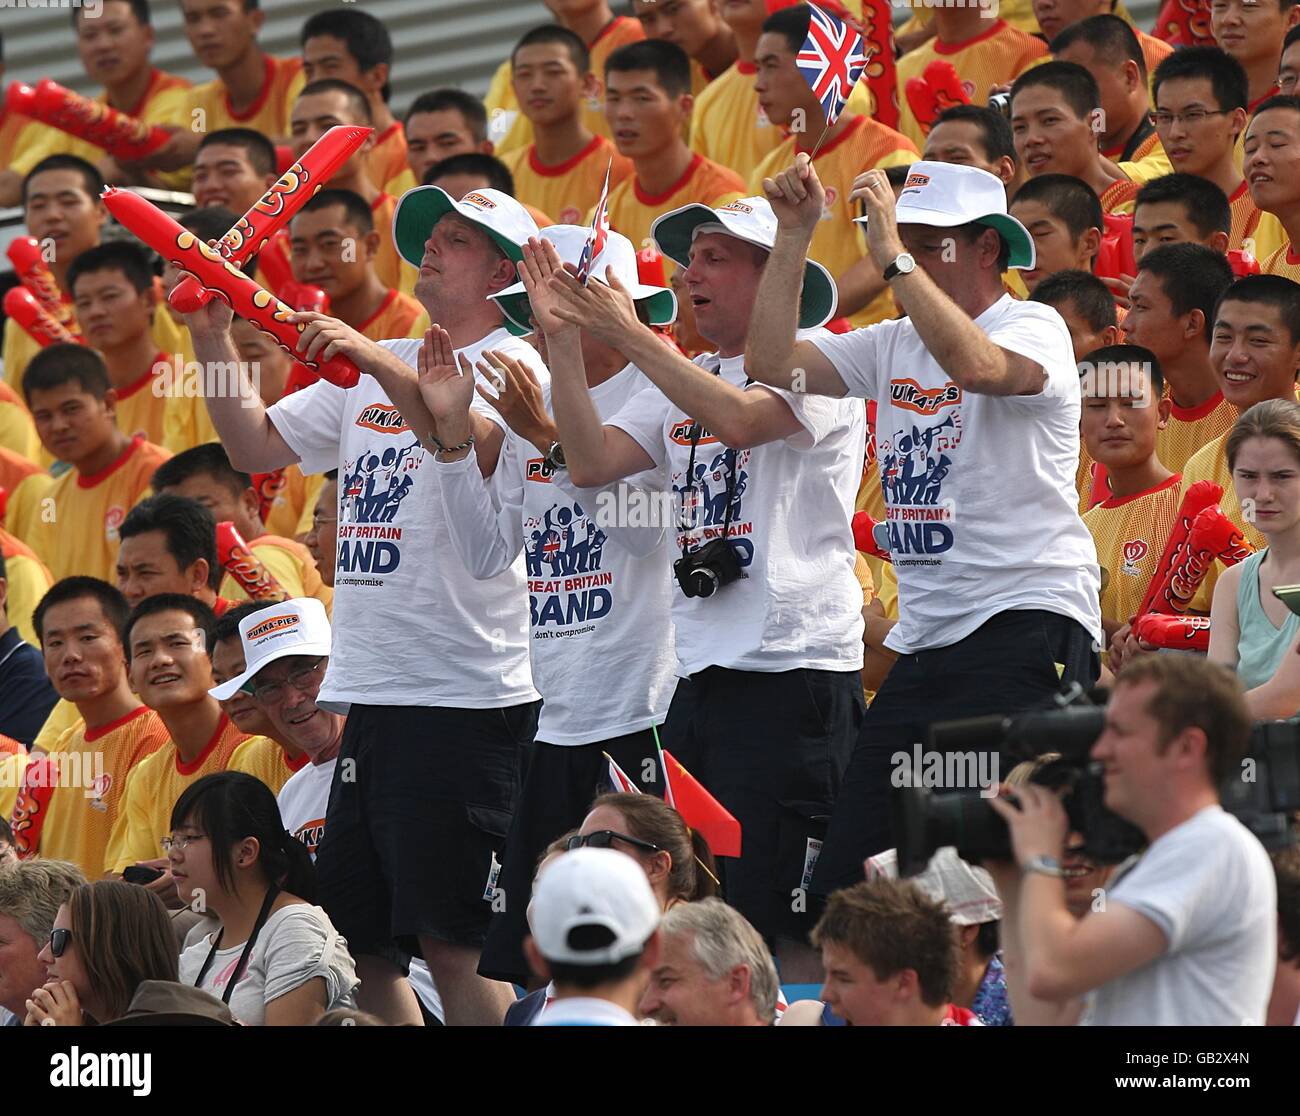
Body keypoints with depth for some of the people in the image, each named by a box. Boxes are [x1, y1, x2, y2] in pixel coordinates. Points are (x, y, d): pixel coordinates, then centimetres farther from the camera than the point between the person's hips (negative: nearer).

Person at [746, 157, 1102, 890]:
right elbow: (772, 362, 9)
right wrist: (795, 235, 4)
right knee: (845, 876, 3)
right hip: (926, 638, 8)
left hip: (1025, 628, -8)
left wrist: (895, 256, -25)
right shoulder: (893, 345, 16)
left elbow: (974, 364, -27)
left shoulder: (1035, 328, -5)